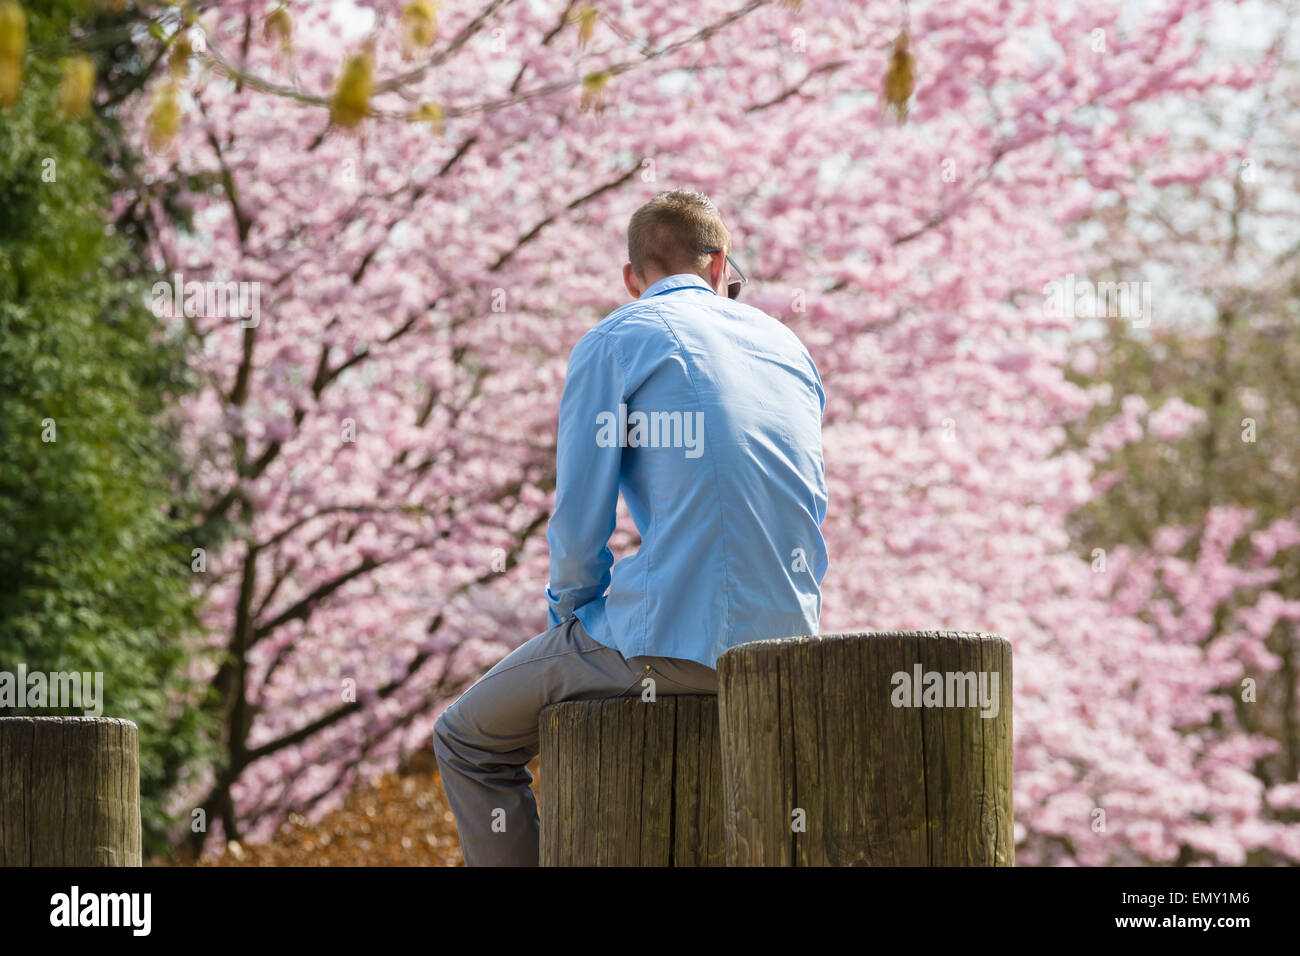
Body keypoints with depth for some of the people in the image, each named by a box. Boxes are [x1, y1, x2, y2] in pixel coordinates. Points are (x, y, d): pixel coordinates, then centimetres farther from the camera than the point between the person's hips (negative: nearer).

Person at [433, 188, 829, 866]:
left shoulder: (614, 341, -2)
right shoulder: (786, 345, 16)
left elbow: (578, 522, -5)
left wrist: (569, 620, 10)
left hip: (673, 645, -6)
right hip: (788, 638, 7)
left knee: (468, 741, 12)